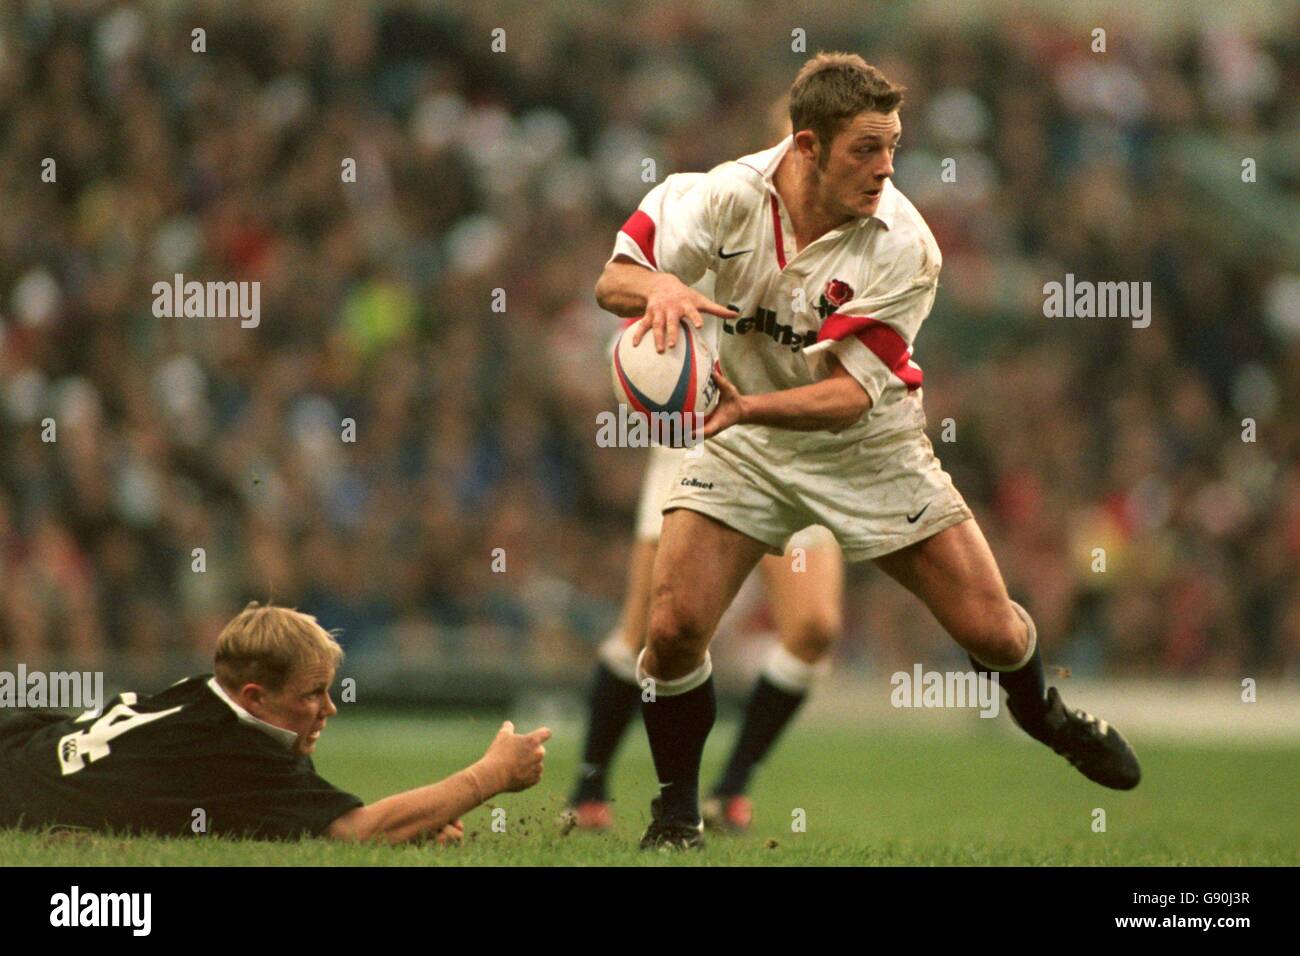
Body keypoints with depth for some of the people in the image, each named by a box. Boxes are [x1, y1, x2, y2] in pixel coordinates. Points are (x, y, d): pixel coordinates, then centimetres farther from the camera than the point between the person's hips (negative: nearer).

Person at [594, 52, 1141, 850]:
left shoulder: (905, 249, -24)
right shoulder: (734, 195, -19)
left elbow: (851, 394, -26)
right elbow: (613, 281, -15)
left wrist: (746, 406, -43)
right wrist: (659, 287, -39)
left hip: (866, 448, 0)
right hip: (746, 448, 1)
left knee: (992, 630, -1)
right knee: (674, 628, -17)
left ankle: (1040, 709, 37)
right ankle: (677, 809, 9)